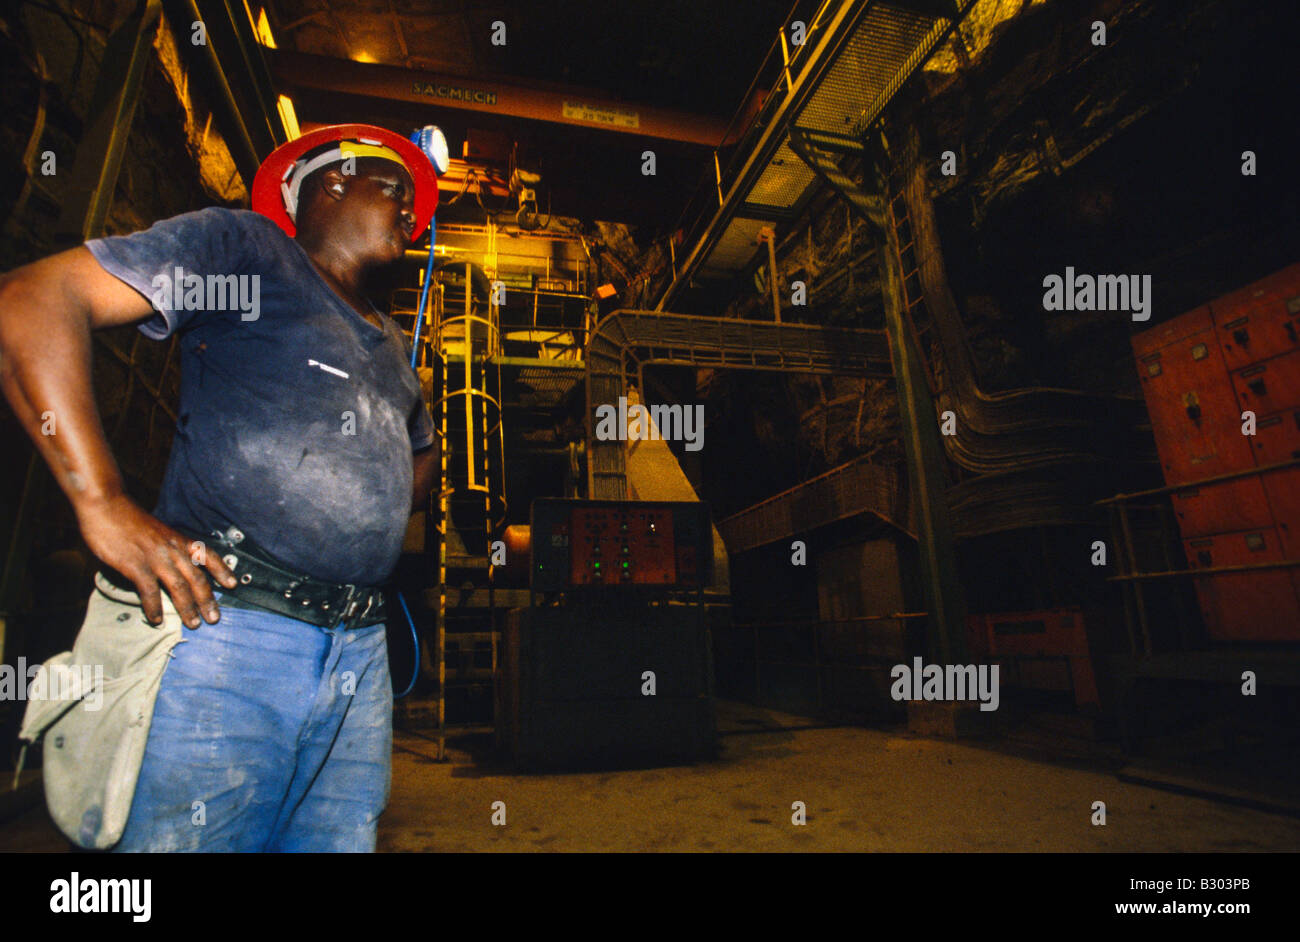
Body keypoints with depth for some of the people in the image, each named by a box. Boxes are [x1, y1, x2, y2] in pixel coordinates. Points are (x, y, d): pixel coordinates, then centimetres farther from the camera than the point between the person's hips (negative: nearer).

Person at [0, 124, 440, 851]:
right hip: (228, 631, -6)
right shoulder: (245, 247, 4)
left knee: (339, 838, 10)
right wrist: (105, 506, -13)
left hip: (361, 655, 6)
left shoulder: (391, 346, 23)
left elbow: (422, 457, 36)